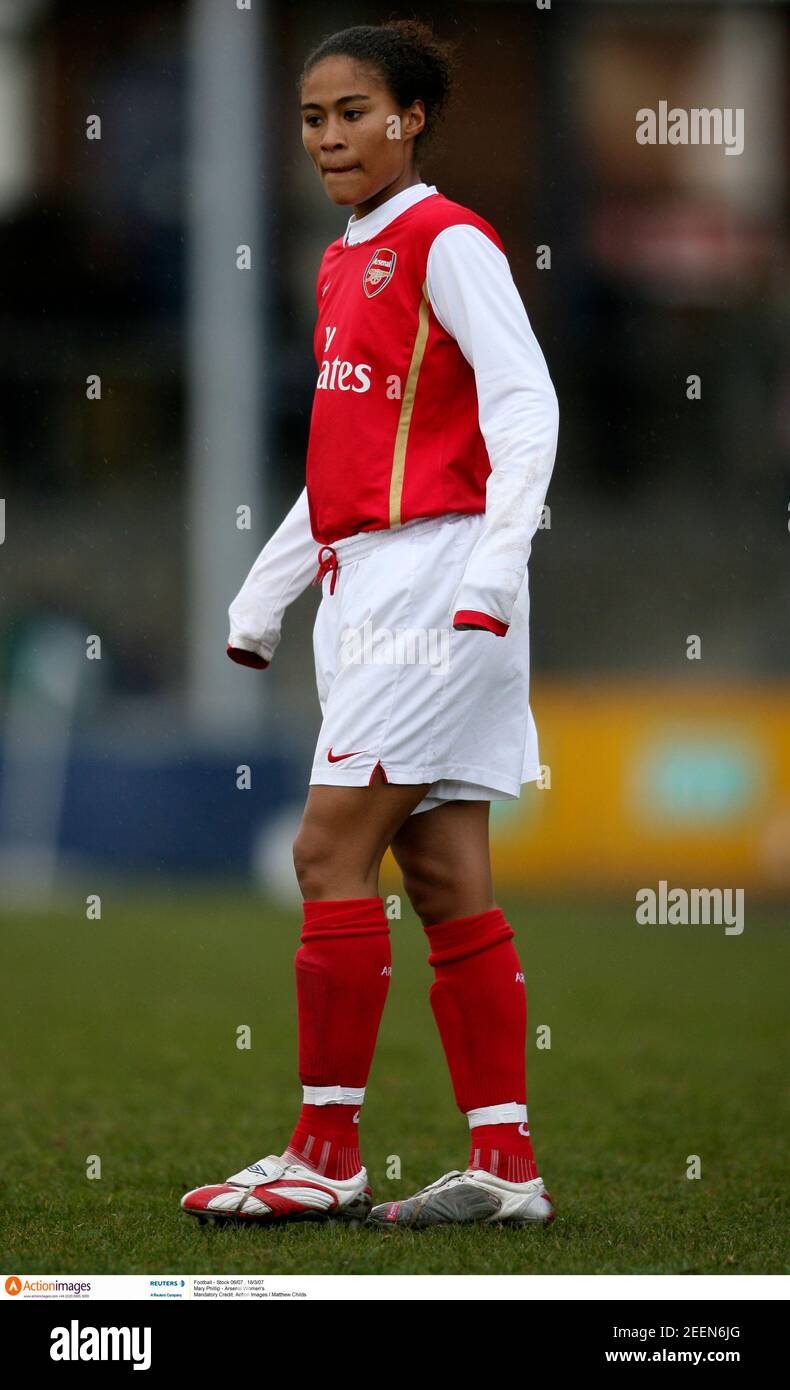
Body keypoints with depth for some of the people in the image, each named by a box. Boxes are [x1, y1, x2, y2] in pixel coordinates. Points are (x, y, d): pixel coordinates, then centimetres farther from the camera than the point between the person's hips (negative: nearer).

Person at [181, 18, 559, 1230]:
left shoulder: (447, 242, -6)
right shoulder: (345, 264, 19)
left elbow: (527, 407, -14)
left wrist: (491, 572, -23)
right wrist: (260, 600, 26)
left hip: (434, 574, -8)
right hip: (362, 583, 8)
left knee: (332, 849, -10)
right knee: (445, 877, 4)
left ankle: (326, 1157, -7)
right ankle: (506, 1168, 3)